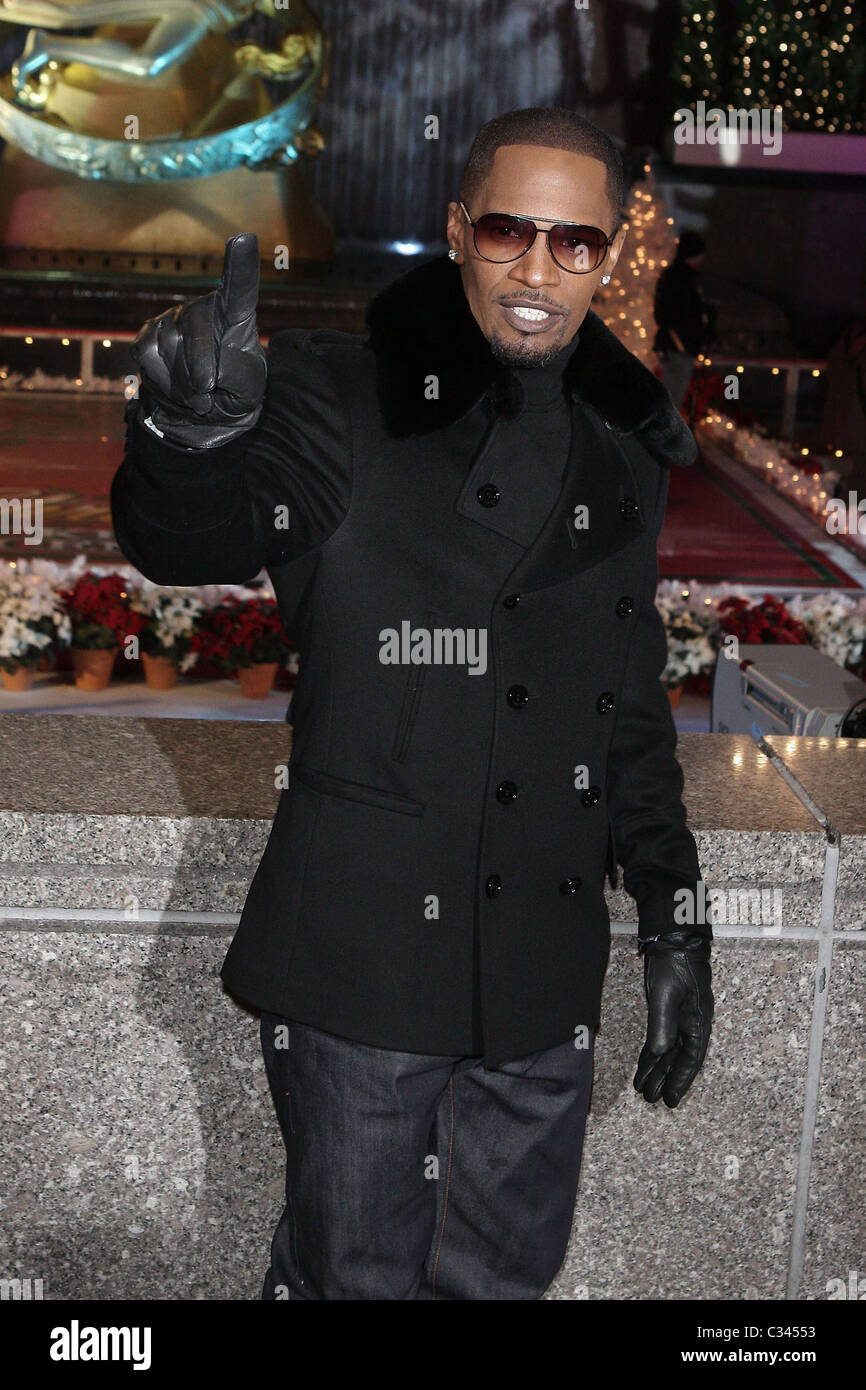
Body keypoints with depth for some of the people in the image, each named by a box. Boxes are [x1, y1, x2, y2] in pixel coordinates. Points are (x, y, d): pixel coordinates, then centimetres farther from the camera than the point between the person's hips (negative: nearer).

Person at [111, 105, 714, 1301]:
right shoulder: (345, 403, -7)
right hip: (366, 970, -4)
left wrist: (675, 931, 13)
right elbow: (186, 541, -24)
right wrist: (195, 429, -46)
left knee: (505, 1274, 18)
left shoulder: (622, 465, 8)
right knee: (353, 1275, 8)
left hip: (545, 987, 5)